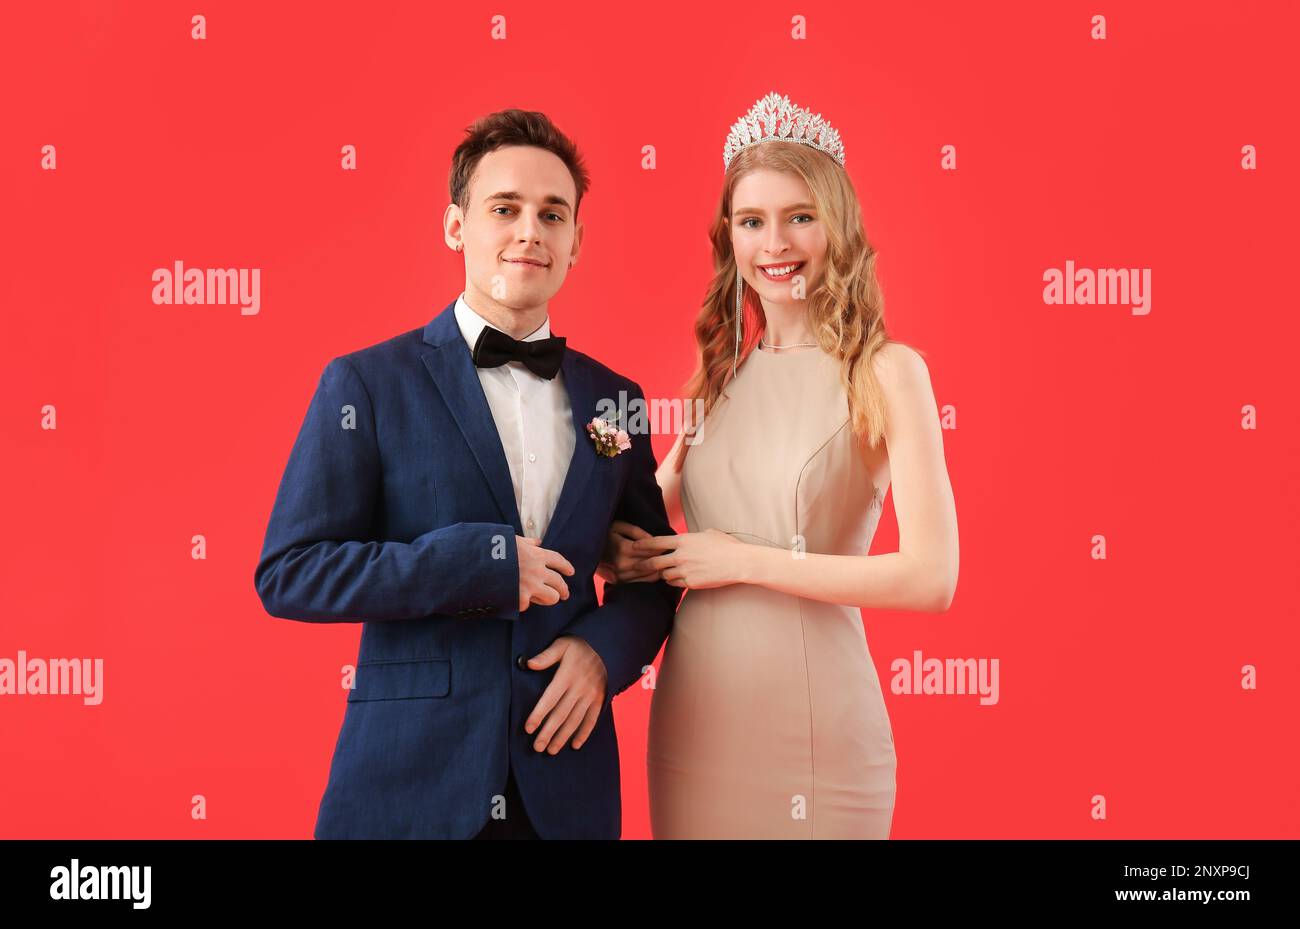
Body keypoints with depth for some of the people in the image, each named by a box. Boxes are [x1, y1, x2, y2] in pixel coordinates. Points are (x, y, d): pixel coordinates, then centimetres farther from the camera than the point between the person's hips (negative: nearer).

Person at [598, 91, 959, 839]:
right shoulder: (720, 375, 8)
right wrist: (628, 552, -5)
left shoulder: (886, 372, -6)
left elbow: (931, 578, -15)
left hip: (816, 715, -4)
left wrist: (747, 560, -13)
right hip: (693, 713, 5)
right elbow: (647, 521, 18)